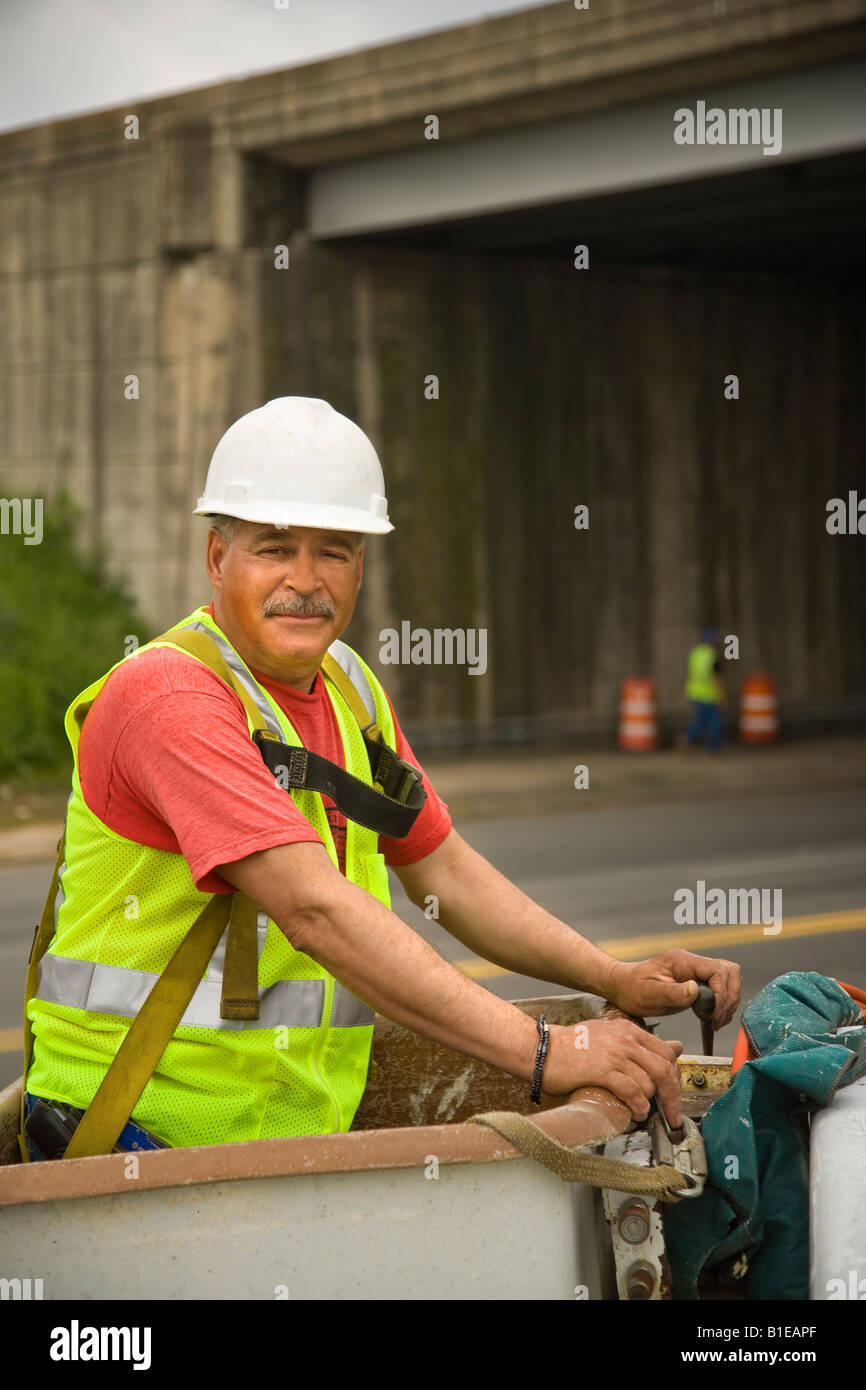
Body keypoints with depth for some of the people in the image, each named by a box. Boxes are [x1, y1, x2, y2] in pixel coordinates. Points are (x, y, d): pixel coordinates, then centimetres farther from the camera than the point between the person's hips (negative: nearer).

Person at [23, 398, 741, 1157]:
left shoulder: (351, 688, 12)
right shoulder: (166, 696, -17)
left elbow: (444, 871, 21)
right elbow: (315, 909, -25)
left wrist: (618, 981, 9)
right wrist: (543, 1051, -28)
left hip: (304, 1139, 8)